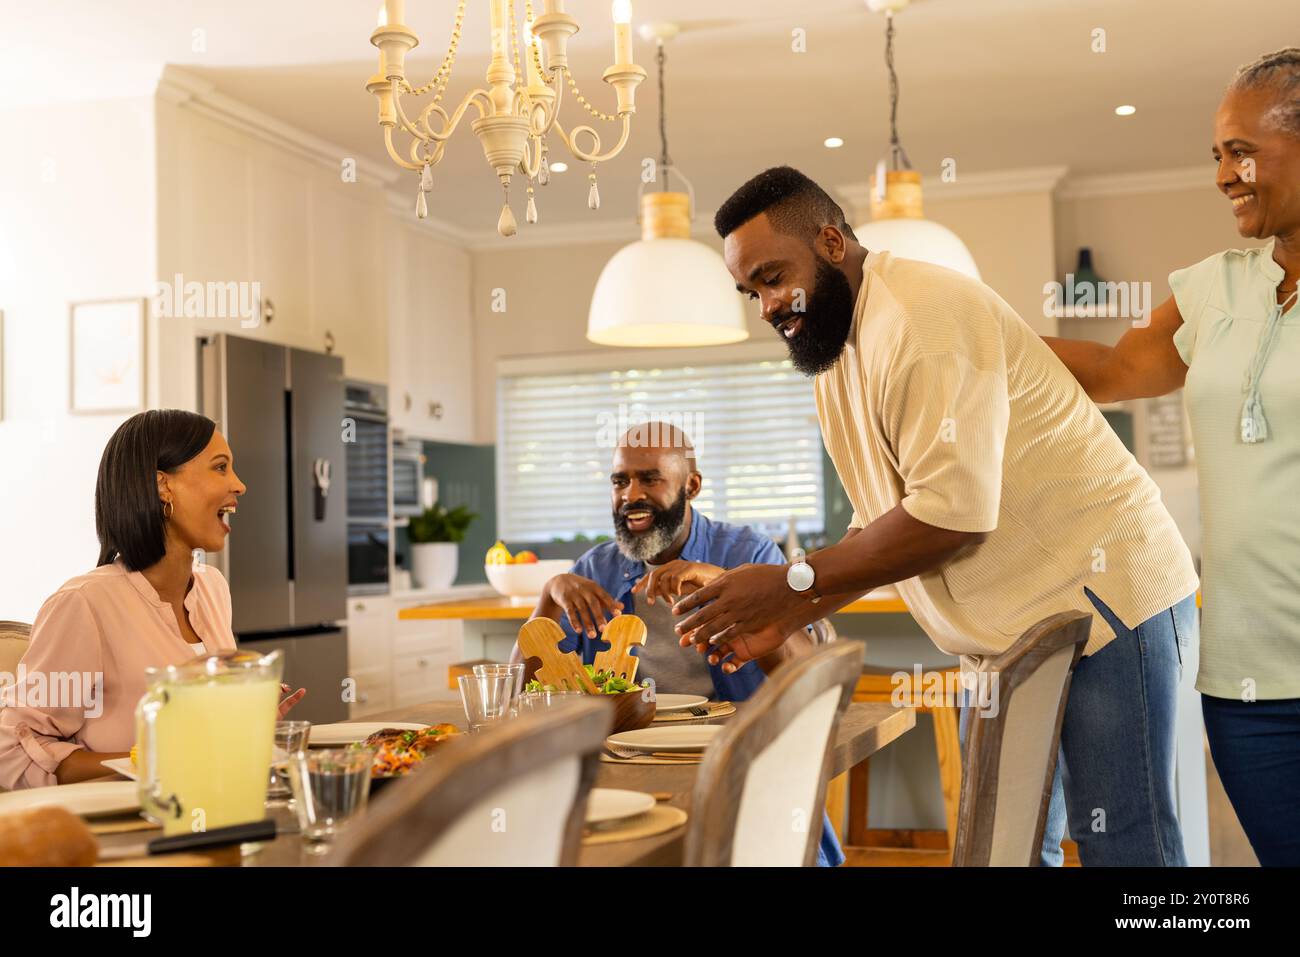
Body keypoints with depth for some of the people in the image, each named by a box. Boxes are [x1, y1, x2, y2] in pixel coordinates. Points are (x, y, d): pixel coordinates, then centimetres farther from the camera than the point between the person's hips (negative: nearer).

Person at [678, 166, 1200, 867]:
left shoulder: (923, 315, -19)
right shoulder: (835, 356, 12)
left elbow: (954, 514, -26)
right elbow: (884, 524, 15)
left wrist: (790, 584, -21)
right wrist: (783, 619, 2)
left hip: (1100, 591, -9)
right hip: (1007, 627, 9)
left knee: (1120, 842, -6)